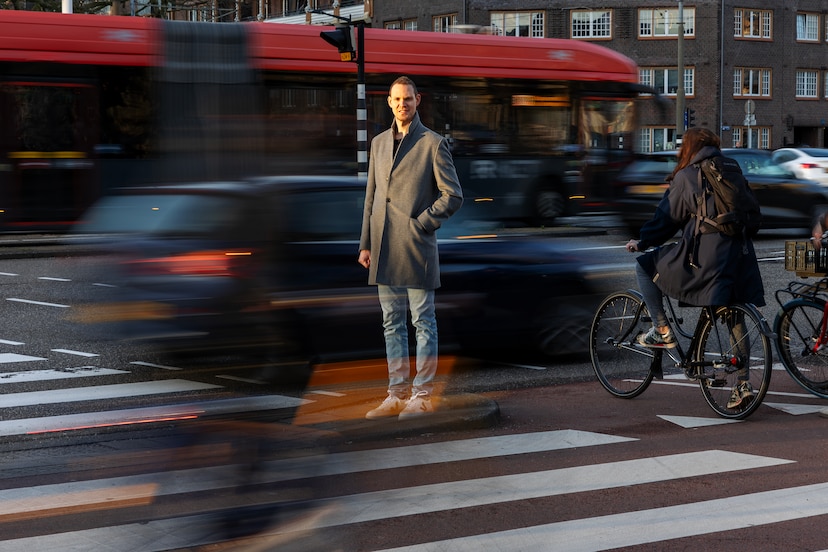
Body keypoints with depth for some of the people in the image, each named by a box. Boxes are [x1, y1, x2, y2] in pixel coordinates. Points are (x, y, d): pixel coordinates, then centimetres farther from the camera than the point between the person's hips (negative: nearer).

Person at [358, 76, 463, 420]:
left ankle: (423, 395, 4)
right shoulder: (379, 143, 15)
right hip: (384, 250, 6)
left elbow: (453, 196, -6)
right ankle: (397, 394, 15)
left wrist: (420, 224, -10)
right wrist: (365, 243, 12)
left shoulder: (433, 143, -3)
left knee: (423, 322, -1)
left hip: (416, 248, -6)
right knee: (392, 323, 9)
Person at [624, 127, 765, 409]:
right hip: (740, 254, 6)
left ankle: (662, 331, 8)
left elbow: (667, 217, 3)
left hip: (704, 254, -6)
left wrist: (641, 242, 17)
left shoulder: (686, 176, -1)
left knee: (644, 266, 12)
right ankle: (743, 384, 8)